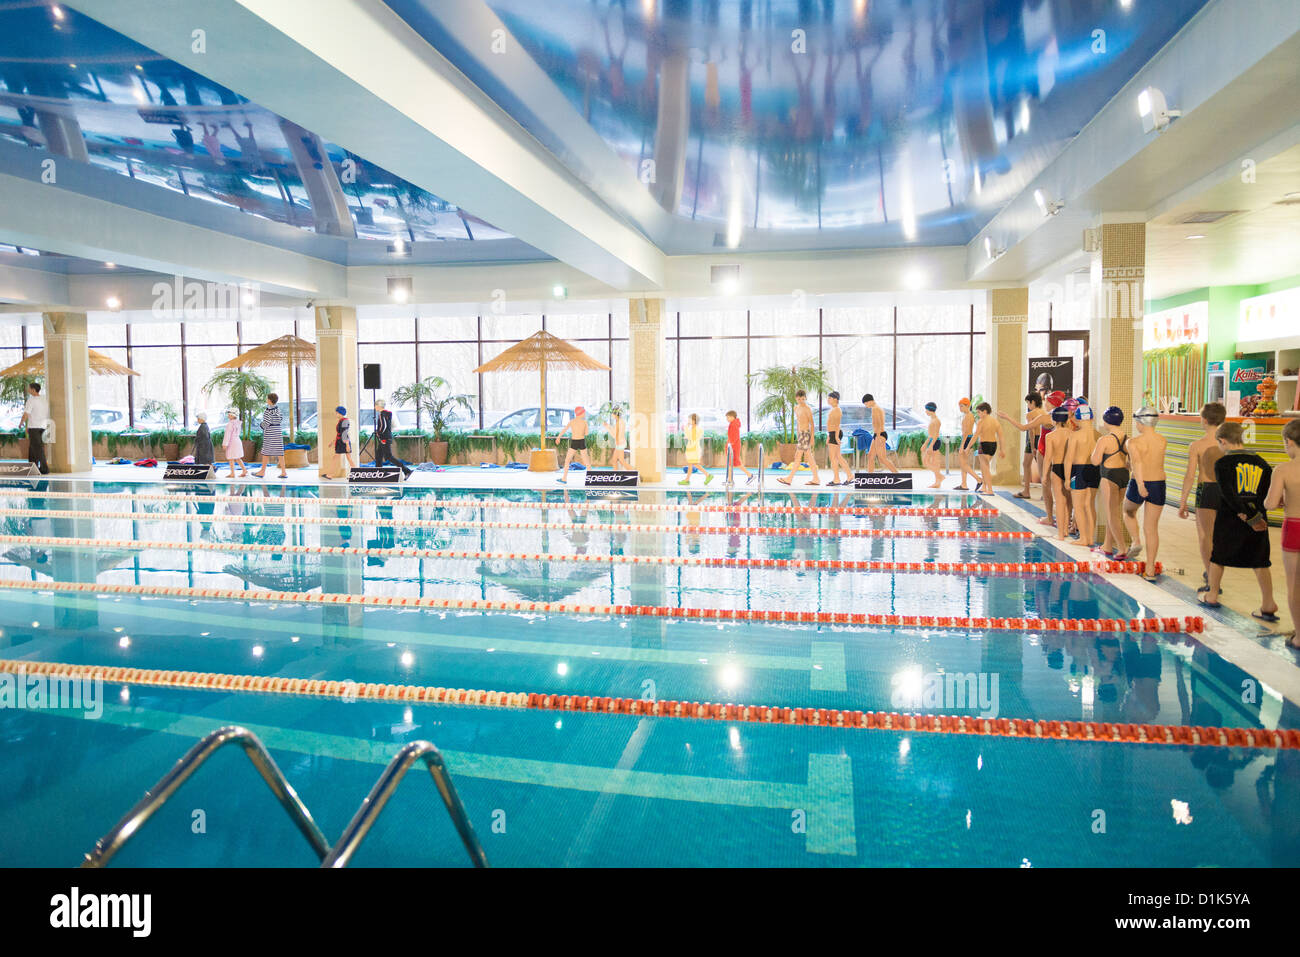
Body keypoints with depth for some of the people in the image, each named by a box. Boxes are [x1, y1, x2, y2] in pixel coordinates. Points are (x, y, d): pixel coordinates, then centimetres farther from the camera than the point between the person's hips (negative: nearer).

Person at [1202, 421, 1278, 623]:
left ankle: (1212, 596, 24)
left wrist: (1250, 516, -14)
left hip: (1229, 518, -4)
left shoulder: (1222, 464, -8)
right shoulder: (1260, 462, 7)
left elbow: (1228, 494, -17)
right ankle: (1268, 604, 4)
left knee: (1218, 556, 14)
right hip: (1258, 518, 4)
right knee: (1259, 561, 9)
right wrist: (1255, 513, 1)